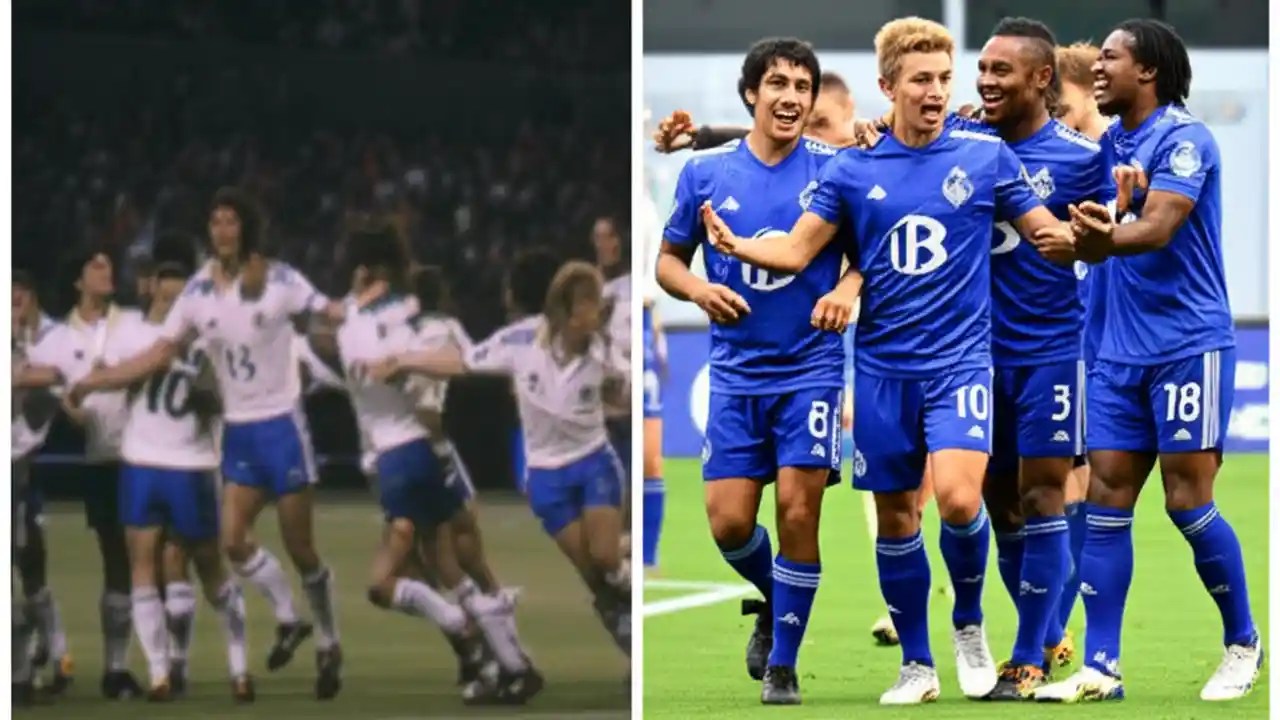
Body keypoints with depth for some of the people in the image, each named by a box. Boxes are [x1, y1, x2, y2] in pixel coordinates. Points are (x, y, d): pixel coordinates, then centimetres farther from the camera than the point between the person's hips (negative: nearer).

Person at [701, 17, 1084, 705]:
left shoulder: (987, 156, -1)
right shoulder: (852, 169, 3)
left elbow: (1048, 234, 2)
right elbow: (797, 250, 1)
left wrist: (1080, 235, -21)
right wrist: (736, 244, -19)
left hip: (960, 358, -2)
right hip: (883, 366, 2)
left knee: (959, 497, -21)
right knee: (894, 514, 7)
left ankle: (969, 625, 6)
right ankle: (916, 665, 21)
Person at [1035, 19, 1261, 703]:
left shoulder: (1183, 138, -11)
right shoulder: (1110, 143, 12)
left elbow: (1157, 229, -22)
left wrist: (1105, 233, -37)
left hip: (1188, 345, -7)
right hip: (1120, 351, 7)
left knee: (1188, 503, -5)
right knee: (1106, 502, 1)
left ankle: (1243, 643, 13)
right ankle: (1101, 667, 1)